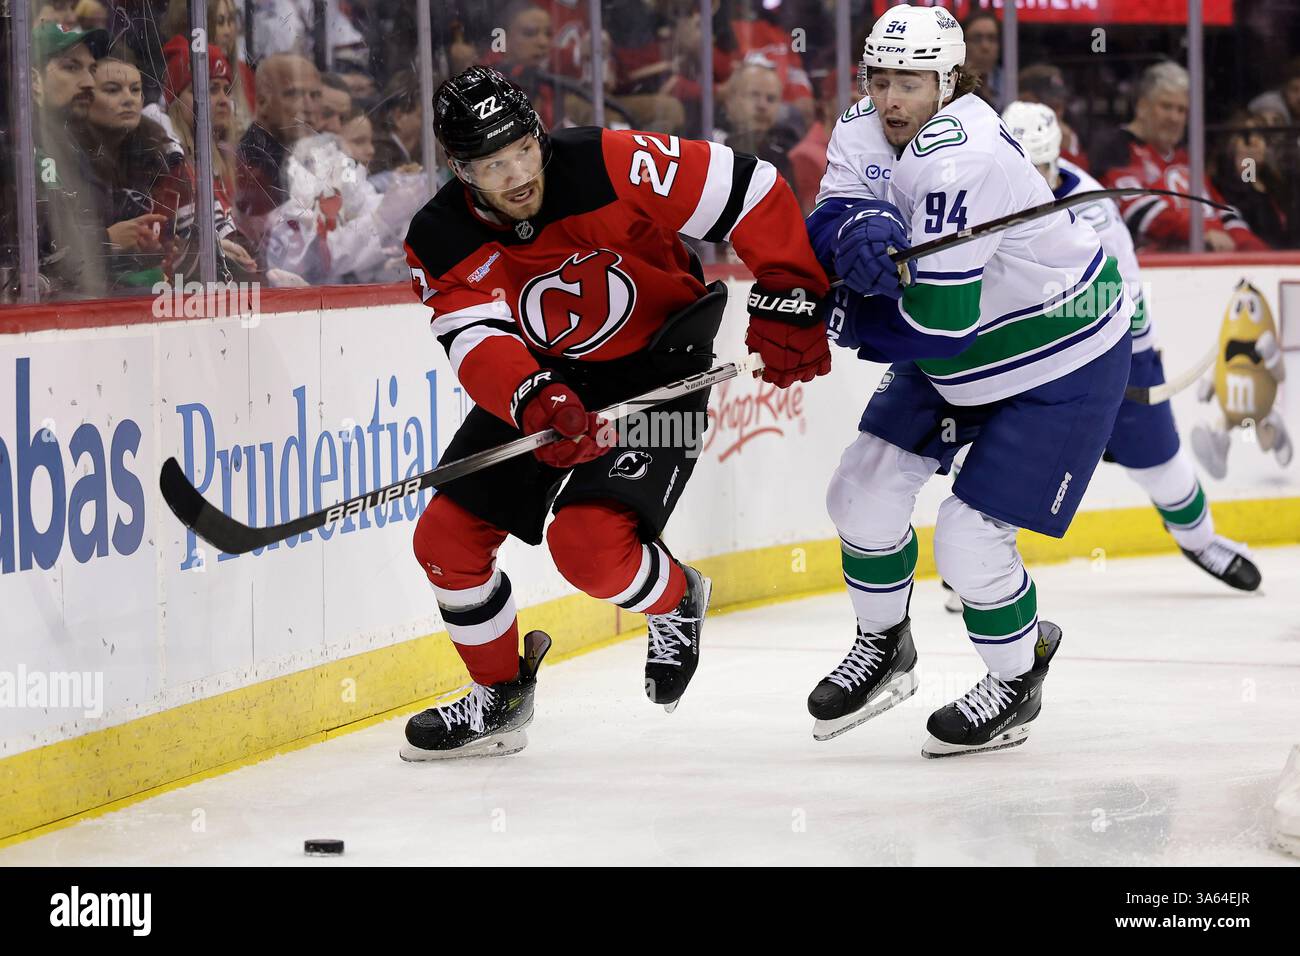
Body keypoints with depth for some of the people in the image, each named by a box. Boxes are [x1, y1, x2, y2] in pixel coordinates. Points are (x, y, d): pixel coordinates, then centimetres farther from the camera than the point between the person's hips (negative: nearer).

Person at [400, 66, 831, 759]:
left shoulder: (607, 166, -27)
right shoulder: (441, 242, -15)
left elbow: (754, 193, -22)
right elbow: (478, 339, -27)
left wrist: (787, 303, -24)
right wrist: (535, 400, -47)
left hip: (657, 369, -5)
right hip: (542, 373, 5)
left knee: (588, 545, -23)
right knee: (445, 539, 1)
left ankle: (675, 600, 11)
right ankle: (499, 699, 23)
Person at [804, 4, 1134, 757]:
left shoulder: (962, 160, -34)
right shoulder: (865, 130, -6)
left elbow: (937, 323, -34)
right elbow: (832, 221, -17)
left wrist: (841, 315, -20)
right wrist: (856, 233, -40)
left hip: (1063, 362, -9)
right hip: (958, 352, 9)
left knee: (970, 539, -11)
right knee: (865, 492, 5)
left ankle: (1017, 681, 14)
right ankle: (884, 648, 28)